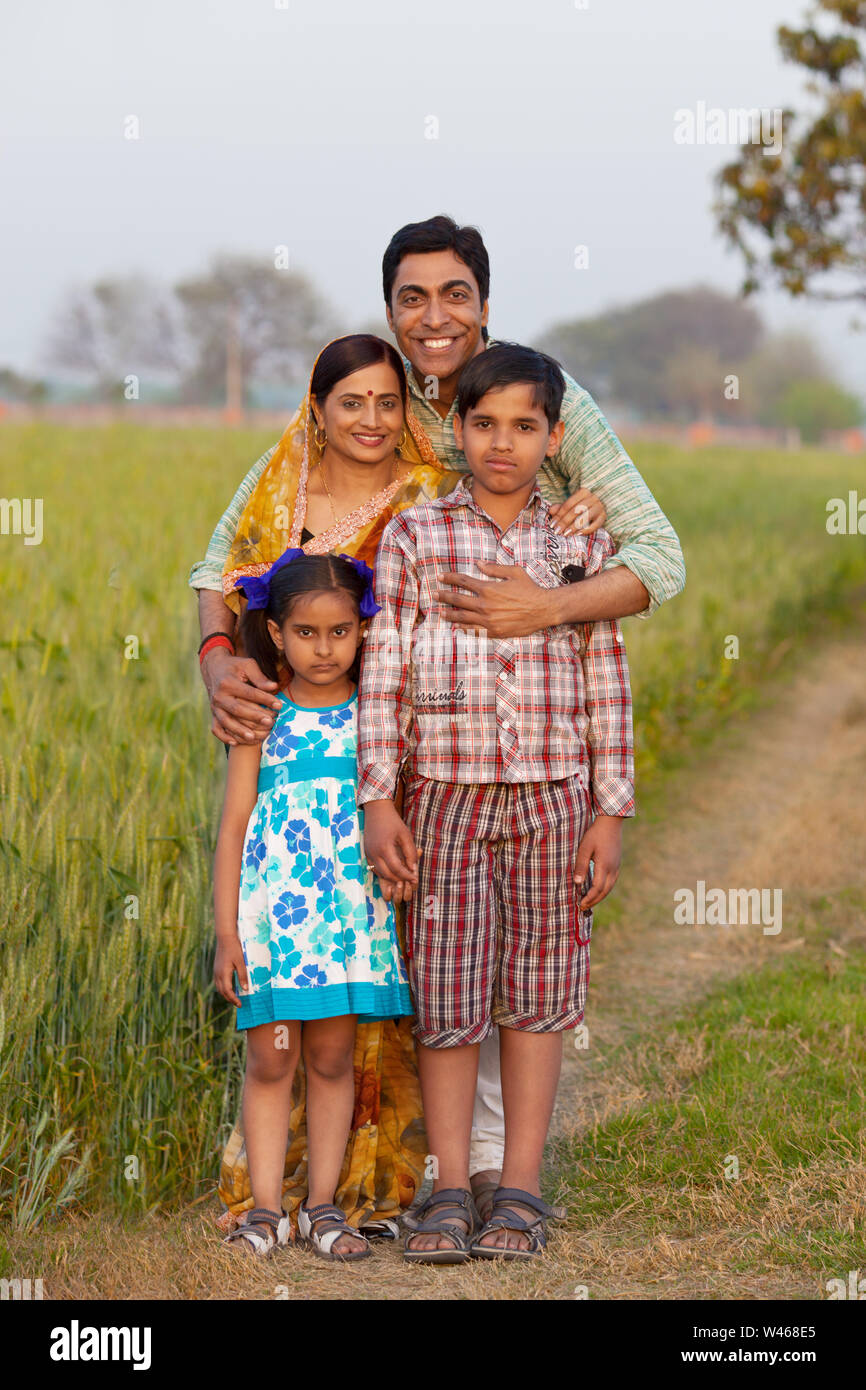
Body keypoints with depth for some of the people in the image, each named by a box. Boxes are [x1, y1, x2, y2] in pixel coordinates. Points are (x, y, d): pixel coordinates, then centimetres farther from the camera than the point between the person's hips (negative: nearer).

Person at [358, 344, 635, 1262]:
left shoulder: (581, 544, 6)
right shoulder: (413, 537, 3)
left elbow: (606, 686, 6)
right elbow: (382, 674, 1)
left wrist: (610, 814, 2)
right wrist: (376, 801, -4)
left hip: (554, 794, 1)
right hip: (446, 790, -1)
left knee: (537, 990, 5)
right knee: (446, 996, 0)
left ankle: (520, 1190, 13)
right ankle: (449, 1190, 9)